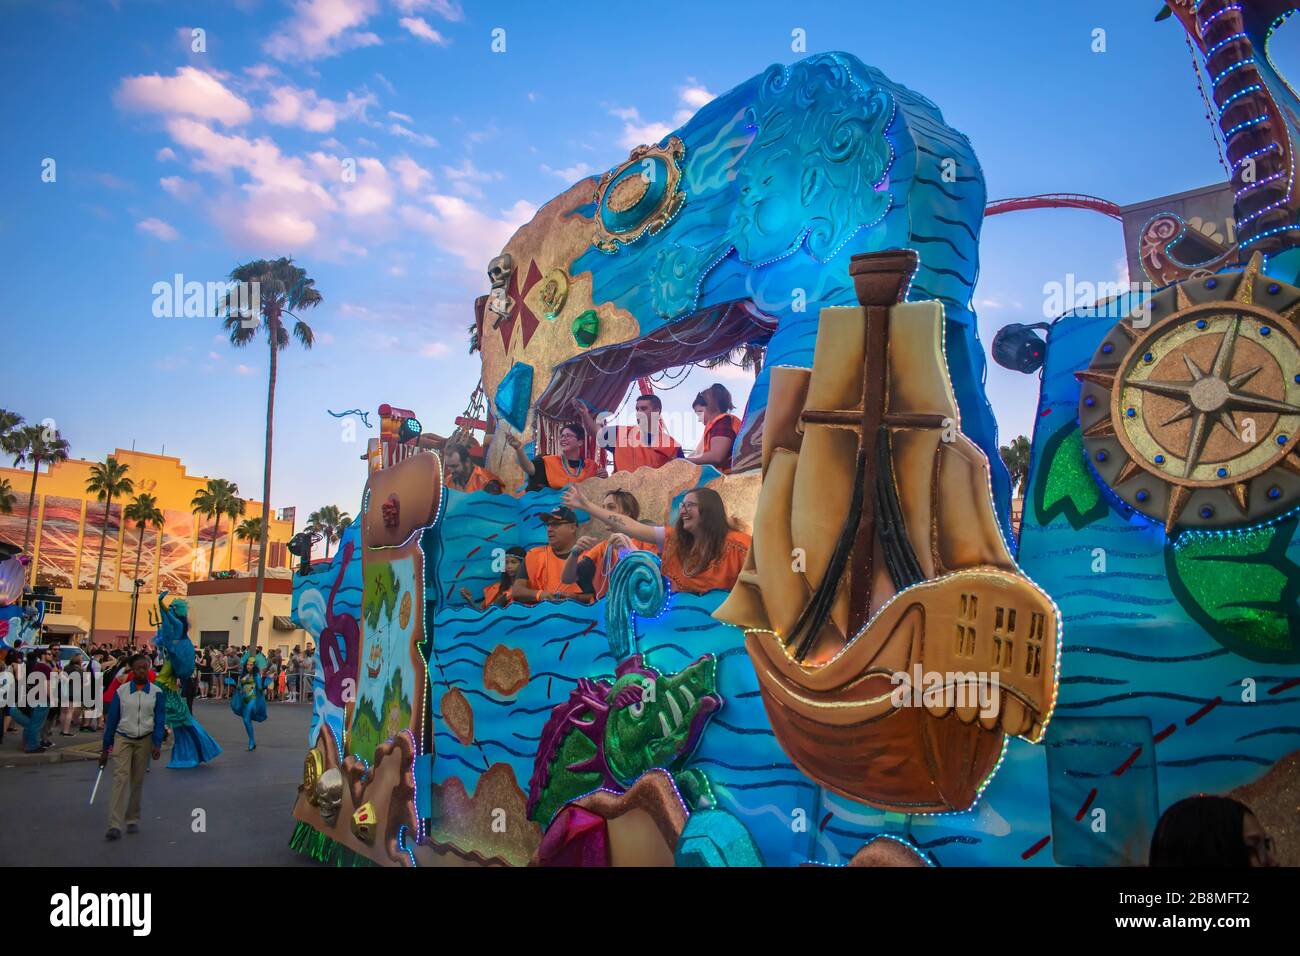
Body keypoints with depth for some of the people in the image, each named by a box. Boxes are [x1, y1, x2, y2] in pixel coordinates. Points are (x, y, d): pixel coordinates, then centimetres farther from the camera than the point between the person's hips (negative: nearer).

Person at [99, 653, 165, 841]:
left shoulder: (156, 692, 0)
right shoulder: (121, 691, 0)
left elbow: (160, 720, -2)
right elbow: (112, 719, 4)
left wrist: (157, 744, -13)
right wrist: (106, 748, 5)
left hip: (144, 740, 1)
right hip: (123, 739, -1)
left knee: (138, 781, 7)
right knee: (121, 778, -13)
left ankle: (133, 820, 22)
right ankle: (114, 826, -15)